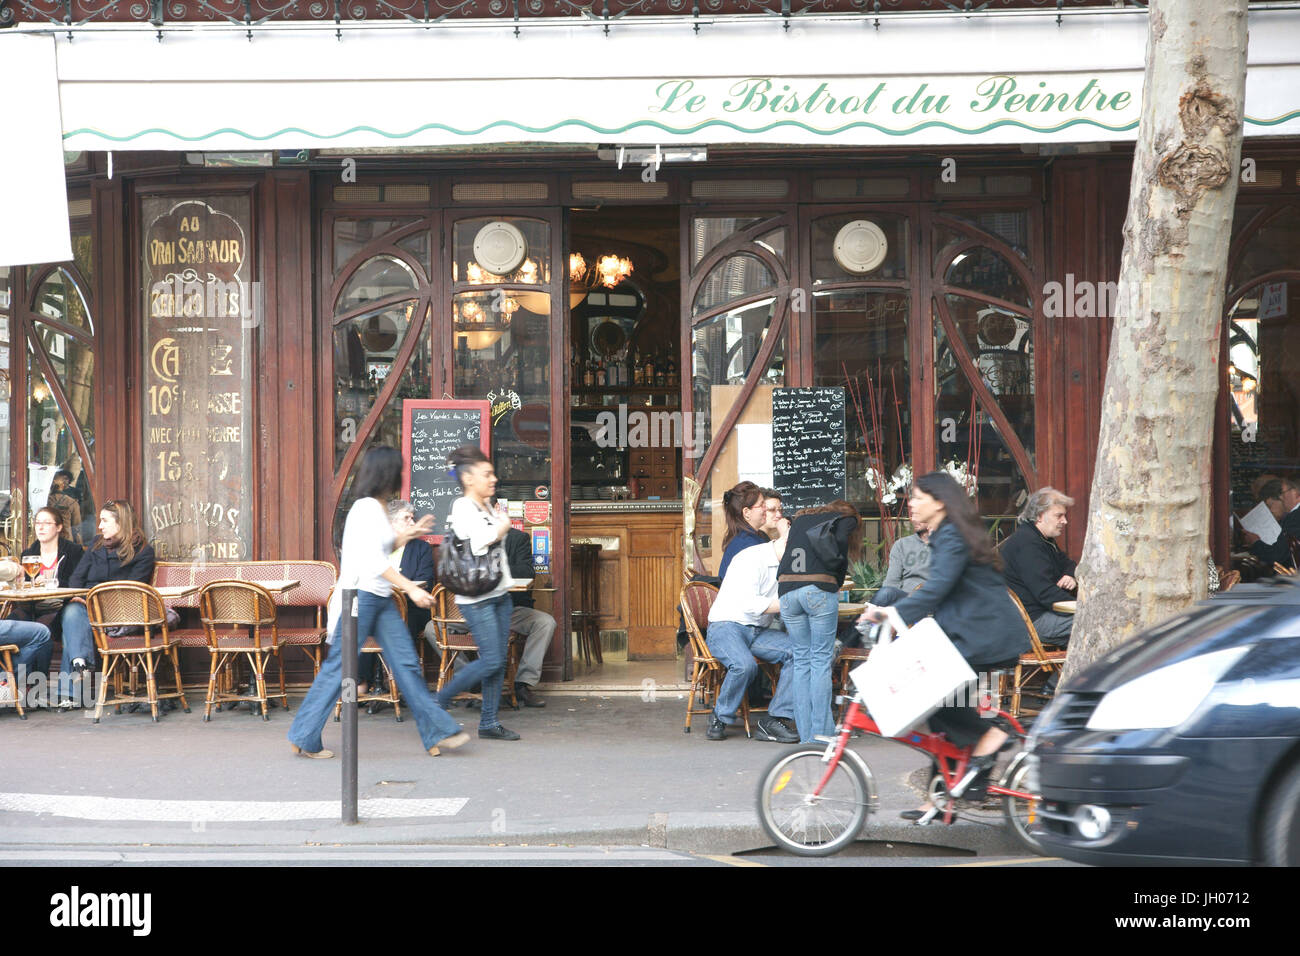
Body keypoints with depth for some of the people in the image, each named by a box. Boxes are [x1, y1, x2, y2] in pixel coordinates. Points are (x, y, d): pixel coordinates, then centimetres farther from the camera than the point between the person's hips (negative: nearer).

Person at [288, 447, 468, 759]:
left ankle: (437, 734, 6)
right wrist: (411, 588, -23)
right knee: (339, 668, -3)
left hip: (381, 598, 9)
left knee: (406, 663, 5)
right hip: (360, 595, -9)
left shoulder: (379, 508, 15)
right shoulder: (366, 508, -15)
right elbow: (374, 560, -21)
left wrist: (408, 535, 18)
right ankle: (304, 738, 7)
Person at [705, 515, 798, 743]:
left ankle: (775, 719, -21)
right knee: (745, 664, -37)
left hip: (759, 631, 7)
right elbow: (748, 603, -22)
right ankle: (720, 718, -11)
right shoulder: (752, 558, -12)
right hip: (727, 627, -7)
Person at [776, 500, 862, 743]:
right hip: (819, 590, -4)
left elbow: (789, 549, 19)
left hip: (787, 591, 4)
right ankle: (821, 733, -3)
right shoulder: (847, 520, 16)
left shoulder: (800, 518, 28)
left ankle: (806, 734, 7)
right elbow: (841, 559, 5)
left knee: (801, 659, 9)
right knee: (821, 660, 0)